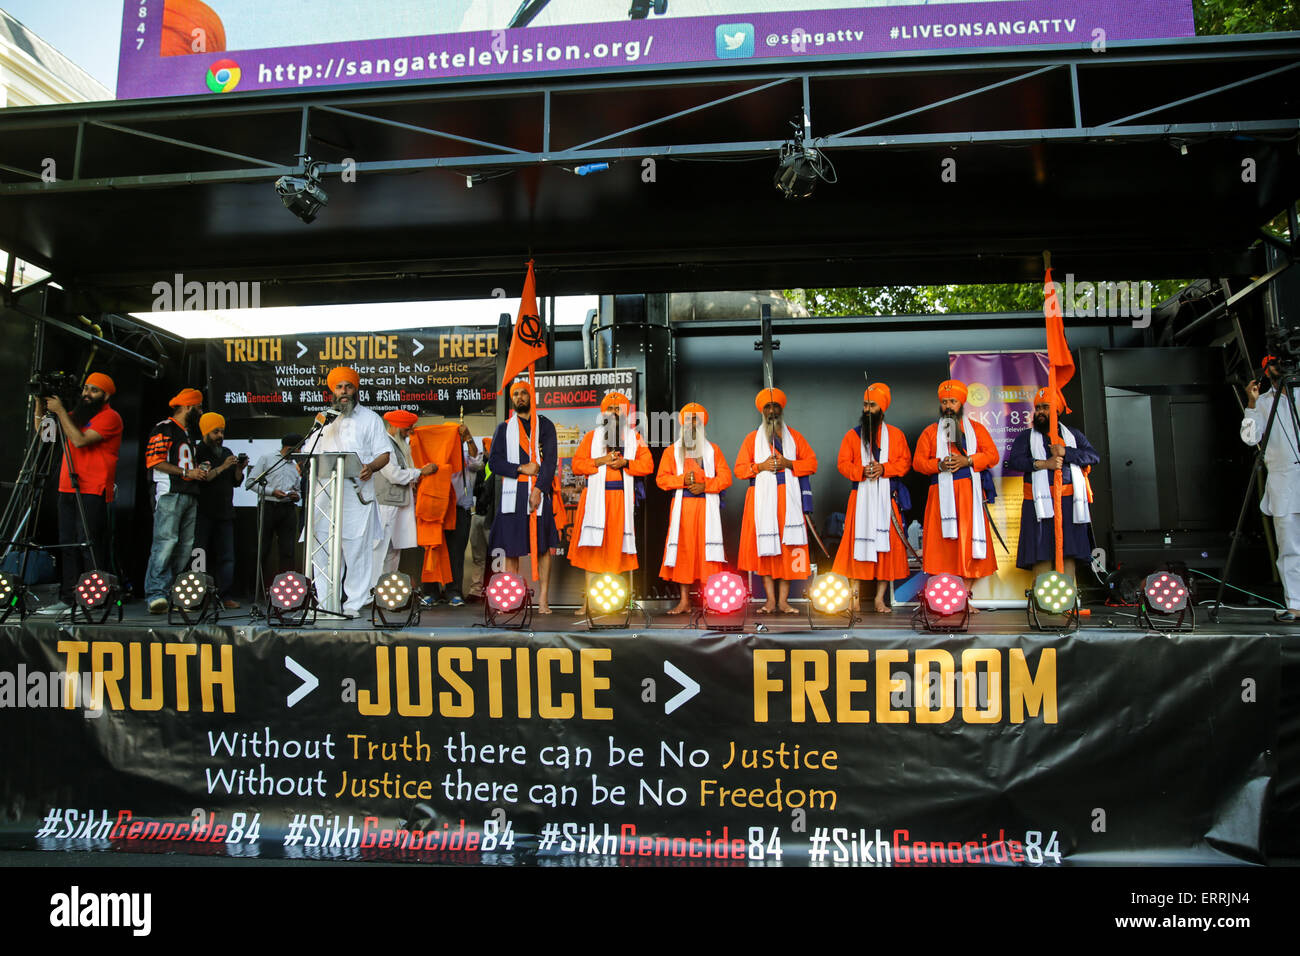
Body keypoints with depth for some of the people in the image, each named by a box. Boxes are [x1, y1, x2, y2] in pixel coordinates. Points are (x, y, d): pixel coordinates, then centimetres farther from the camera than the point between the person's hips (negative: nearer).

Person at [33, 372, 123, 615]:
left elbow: (80, 440, -16)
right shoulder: (76, 415, 20)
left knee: (88, 542, -10)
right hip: (68, 489, 8)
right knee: (67, 543, 7)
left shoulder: (110, 417, -5)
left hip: (93, 491, -8)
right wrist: (40, 402, 12)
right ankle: (68, 597, 11)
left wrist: (60, 411, -10)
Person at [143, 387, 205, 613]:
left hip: (189, 496, 9)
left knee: (186, 546, 3)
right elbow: (154, 461, -11)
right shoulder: (164, 428, -1)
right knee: (166, 541, -16)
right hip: (169, 494, -9)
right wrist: (185, 472, -12)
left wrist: (199, 469, 14)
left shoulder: (188, 433, 27)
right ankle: (156, 594, -17)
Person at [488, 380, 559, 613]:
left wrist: (538, 489, -11)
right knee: (510, 548, -1)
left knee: (543, 546, -2)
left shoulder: (544, 425, 10)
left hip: (538, 491, -1)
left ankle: (543, 599, 2)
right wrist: (522, 468, -8)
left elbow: (550, 461, 0)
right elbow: (494, 462, 6)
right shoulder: (503, 428, 14)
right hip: (512, 492, 1)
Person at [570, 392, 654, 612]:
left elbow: (647, 465, 5)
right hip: (596, 497, 0)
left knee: (615, 546, -1)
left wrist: (625, 462, -10)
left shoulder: (634, 437, 13)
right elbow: (577, 465, 4)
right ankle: (588, 599, 0)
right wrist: (601, 460, -10)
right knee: (593, 547, -3)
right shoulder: (592, 436, 12)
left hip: (621, 498, 0)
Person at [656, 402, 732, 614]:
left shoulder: (713, 450, 12)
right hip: (682, 506, 1)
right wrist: (682, 480, -10)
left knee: (707, 549, -6)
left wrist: (705, 485, -10)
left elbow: (725, 477, 5)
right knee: (683, 551, -1)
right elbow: (662, 478, 7)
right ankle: (684, 601, 2)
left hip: (707, 506, -1)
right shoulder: (672, 450, 14)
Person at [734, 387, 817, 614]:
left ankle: (783, 600, -2)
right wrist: (761, 466, -8)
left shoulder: (793, 436, 14)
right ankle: (770, 600, -2)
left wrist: (789, 463, -7)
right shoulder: (752, 438, 13)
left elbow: (812, 462, 9)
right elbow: (739, 469, 8)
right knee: (765, 546, -6)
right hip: (762, 497, 0)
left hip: (787, 497, 1)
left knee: (787, 546, -4)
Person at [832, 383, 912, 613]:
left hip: (887, 498, 1)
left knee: (887, 544, -1)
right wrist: (861, 472, -14)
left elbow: (905, 462, 3)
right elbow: (843, 464, 4)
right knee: (858, 543, -4)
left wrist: (884, 468, -13)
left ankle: (880, 598, 6)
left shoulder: (896, 435, 9)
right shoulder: (852, 435, 8)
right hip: (861, 497, 0)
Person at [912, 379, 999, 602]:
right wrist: (939, 465, -12)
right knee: (943, 542, -5)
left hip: (969, 493, 1)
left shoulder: (976, 429, 14)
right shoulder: (930, 432, 13)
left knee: (969, 541, -3)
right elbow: (918, 461, 7)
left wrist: (967, 461, -11)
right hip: (941, 493, 0)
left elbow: (992, 455, 5)